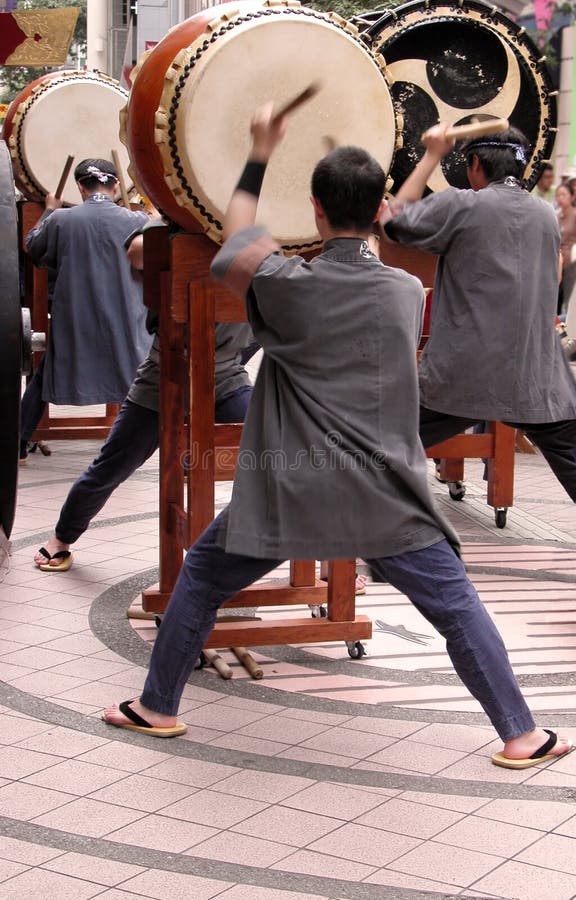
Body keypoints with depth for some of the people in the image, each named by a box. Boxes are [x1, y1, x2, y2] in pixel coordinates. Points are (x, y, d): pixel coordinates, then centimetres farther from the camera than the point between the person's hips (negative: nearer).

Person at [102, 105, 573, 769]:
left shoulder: (288, 286, -8)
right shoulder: (409, 293, -1)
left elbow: (235, 250, 12)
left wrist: (259, 158, 19)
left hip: (289, 492, -1)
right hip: (386, 501, 1)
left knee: (201, 577, 19)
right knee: (456, 604, 9)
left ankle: (157, 707, 28)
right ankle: (521, 735, 10)